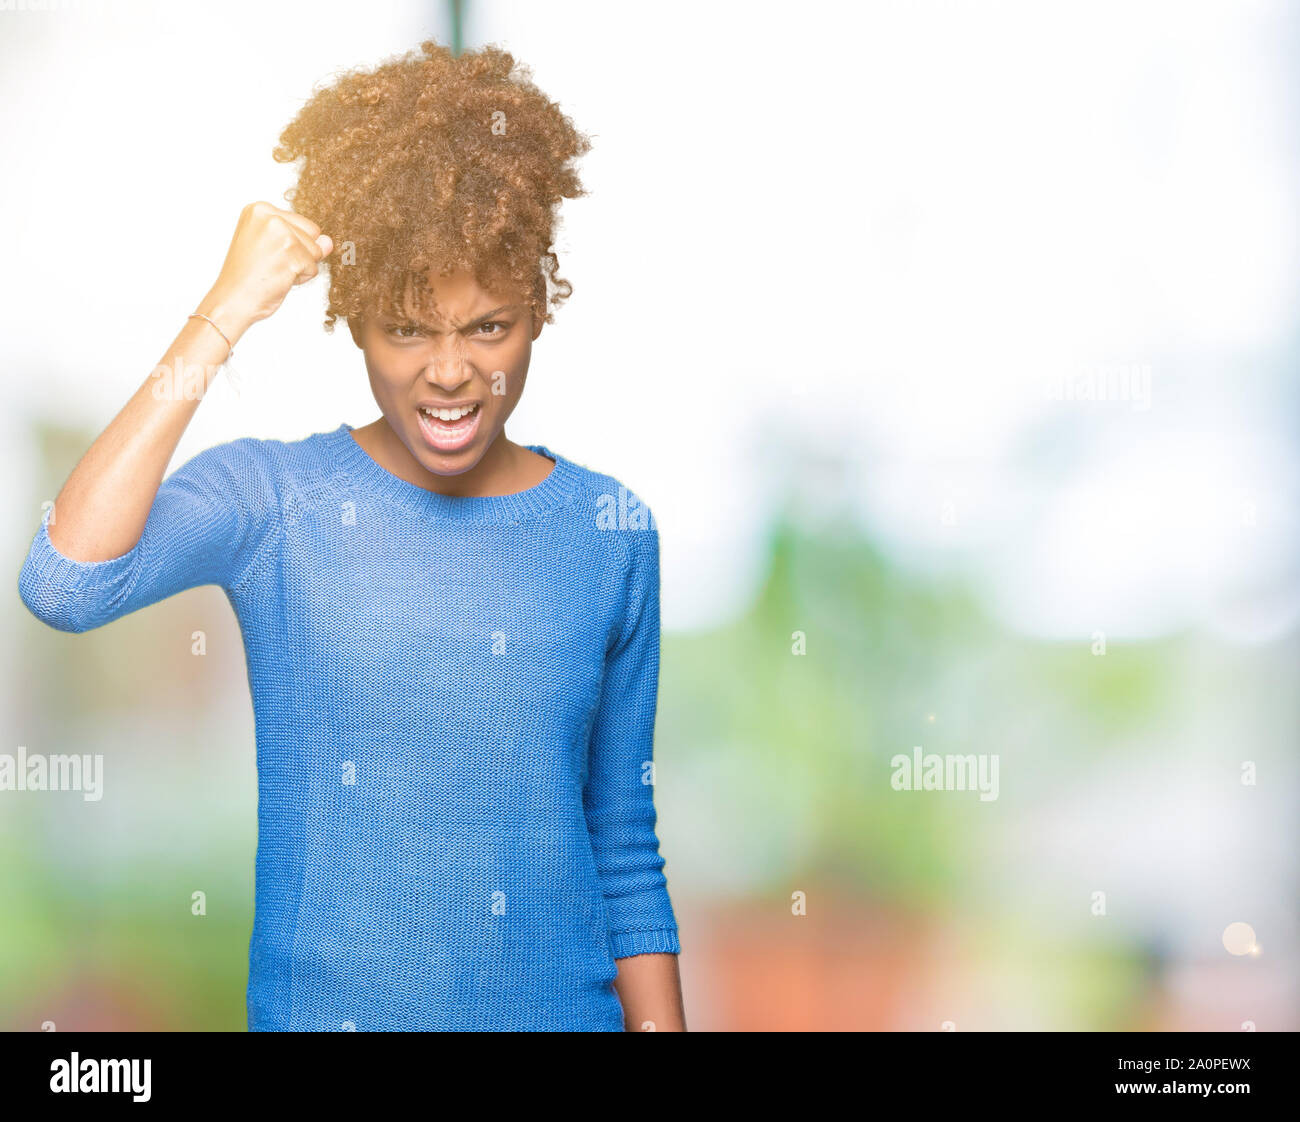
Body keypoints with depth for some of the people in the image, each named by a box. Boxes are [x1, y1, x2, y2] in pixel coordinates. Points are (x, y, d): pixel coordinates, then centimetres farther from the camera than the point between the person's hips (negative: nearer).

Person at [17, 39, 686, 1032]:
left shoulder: (609, 531, 0)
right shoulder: (272, 500, -7)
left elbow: (627, 847, 5)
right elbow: (64, 586, -27)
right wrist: (223, 320, -24)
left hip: (563, 1006, 2)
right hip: (325, 1006, -2)